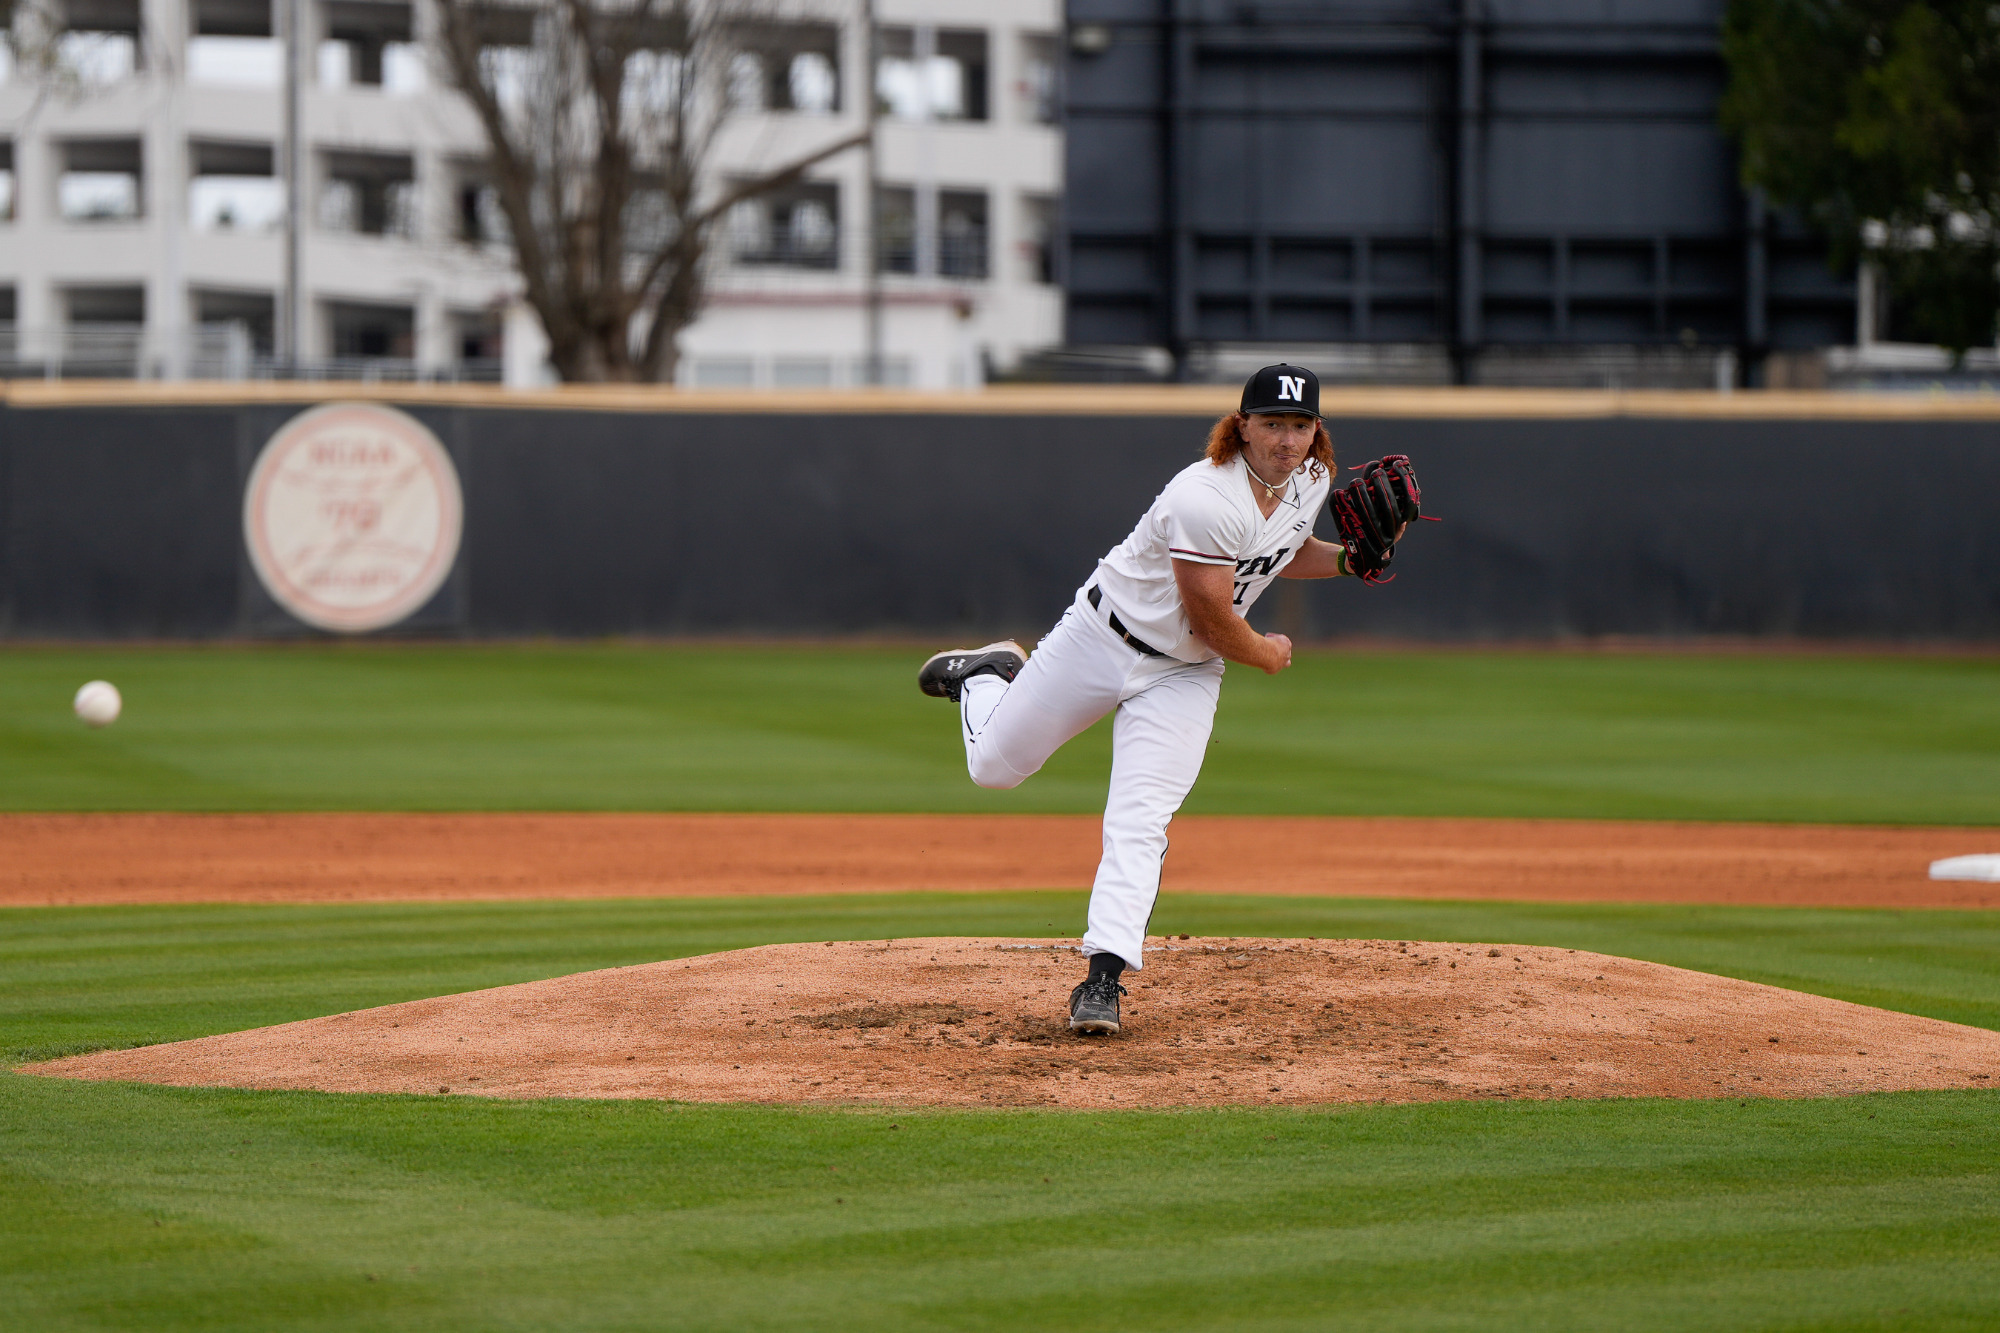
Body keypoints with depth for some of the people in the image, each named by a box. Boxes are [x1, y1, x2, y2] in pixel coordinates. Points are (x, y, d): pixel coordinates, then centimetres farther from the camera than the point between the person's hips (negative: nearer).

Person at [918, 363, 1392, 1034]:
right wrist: (1267, 654, -7)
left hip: (1182, 677, 5)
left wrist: (1348, 560, -1)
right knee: (995, 767, 11)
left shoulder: (1311, 479, -4)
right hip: (1102, 639, -4)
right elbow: (1212, 622, -24)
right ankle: (985, 677, 43)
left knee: (1139, 824, -13)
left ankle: (1104, 977, -16)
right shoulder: (1207, 498, -30)